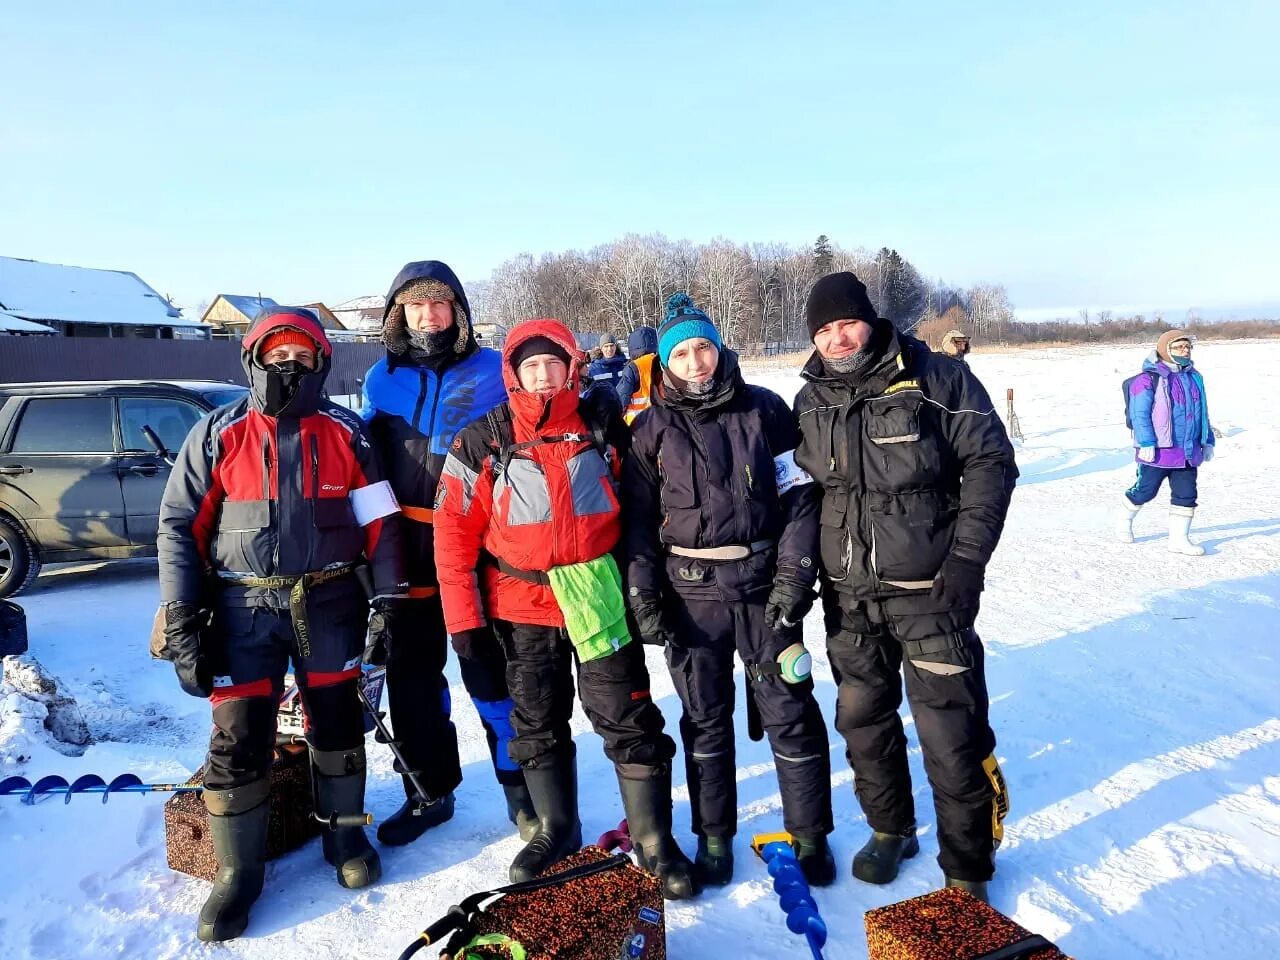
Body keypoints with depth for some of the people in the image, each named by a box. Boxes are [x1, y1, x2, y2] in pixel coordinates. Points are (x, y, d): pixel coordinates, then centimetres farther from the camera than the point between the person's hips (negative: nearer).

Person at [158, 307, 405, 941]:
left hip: (330, 601, 1)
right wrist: (181, 619, -6)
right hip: (244, 606, -1)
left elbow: (380, 523, 3)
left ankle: (345, 833, 32)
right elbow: (180, 527, 0)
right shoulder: (218, 436, 0)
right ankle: (238, 872, 18)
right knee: (238, 736, 0)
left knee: (336, 720, 11)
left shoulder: (345, 432, 2)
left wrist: (389, 600, -1)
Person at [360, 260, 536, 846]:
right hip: (407, 550, 4)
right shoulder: (382, 378, 9)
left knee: (490, 671, 1)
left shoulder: (492, 372, 0)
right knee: (411, 674, 12)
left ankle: (520, 787, 20)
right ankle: (429, 791, 29)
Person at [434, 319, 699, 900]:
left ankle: (654, 840, 18)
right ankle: (557, 830, 34)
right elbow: (455, 531, -3)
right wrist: (464, 616, -6)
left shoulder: (604, 432, 0)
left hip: (599, 599, 0)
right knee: (538, 726, 15)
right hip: (522, 606, 1)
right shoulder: (482, 443, -4)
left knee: (629, 722, 3)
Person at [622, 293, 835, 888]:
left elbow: (800, 495, 0)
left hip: (764, 585, 0)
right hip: (690, 592, 1)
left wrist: (793, 574, -7)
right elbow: (638, 517, 3)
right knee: (705, 717, 12)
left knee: (789, 711, 5)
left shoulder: (765, 410, 2)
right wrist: (642, 594, -4)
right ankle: (714, 836, 29)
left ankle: (809, 835, 23)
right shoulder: (651, 429, 2)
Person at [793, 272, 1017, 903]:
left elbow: (990, 462, -6)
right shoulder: (810, 401, 6)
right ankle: (890, 831, 38)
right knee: (862, 719, 16)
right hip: (848, 596, 5)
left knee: (950, 735, -3)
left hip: (929, 592, -4)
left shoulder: (936, 380, -8)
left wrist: (967, 559, -12)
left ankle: (967, 869, 17)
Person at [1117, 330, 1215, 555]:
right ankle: (1125, 519, 32)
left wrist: (1207, 441, 15)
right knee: (1144, 491, 7)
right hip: (1158, 451, -6)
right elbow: (1140, 414, -15)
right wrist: (1146, 443, -21)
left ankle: (1179, 539, 11)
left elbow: (1202, 413, 19)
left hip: (1188, 452, 7)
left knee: (1186, 495, 4)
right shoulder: (1148, 380, -12)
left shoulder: (1194, 378, 12)